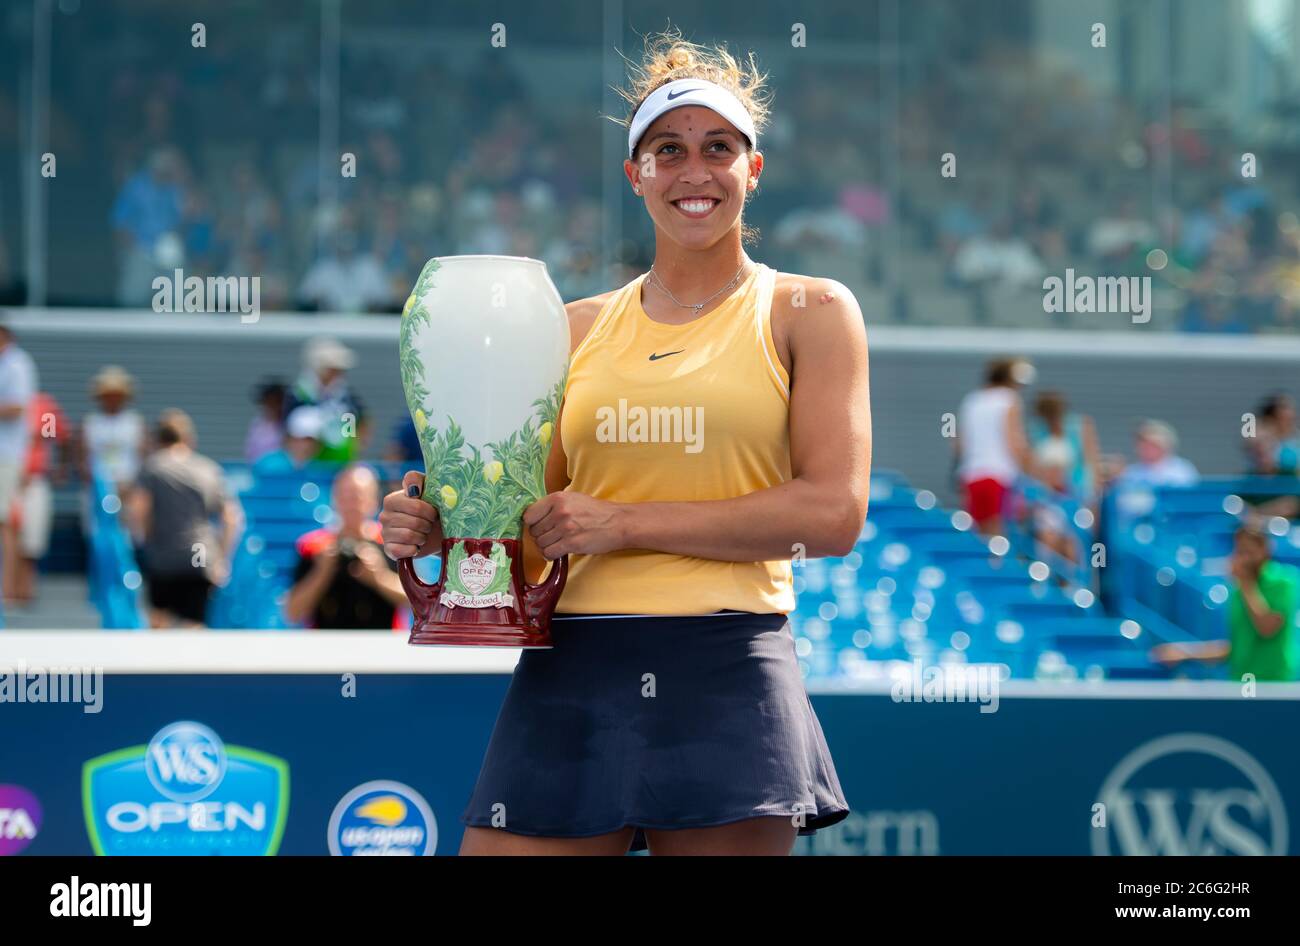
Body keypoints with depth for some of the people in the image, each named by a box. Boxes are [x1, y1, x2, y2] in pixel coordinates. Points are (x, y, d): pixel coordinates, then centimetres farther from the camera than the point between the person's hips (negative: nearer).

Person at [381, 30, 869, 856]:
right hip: (572, 671, 3)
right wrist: (437, 528, -3)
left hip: (726, 672, -2)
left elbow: (834, 513, -7)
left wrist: (625, 523, -10)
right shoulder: (578, 330, 14)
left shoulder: (808, 313, 5)